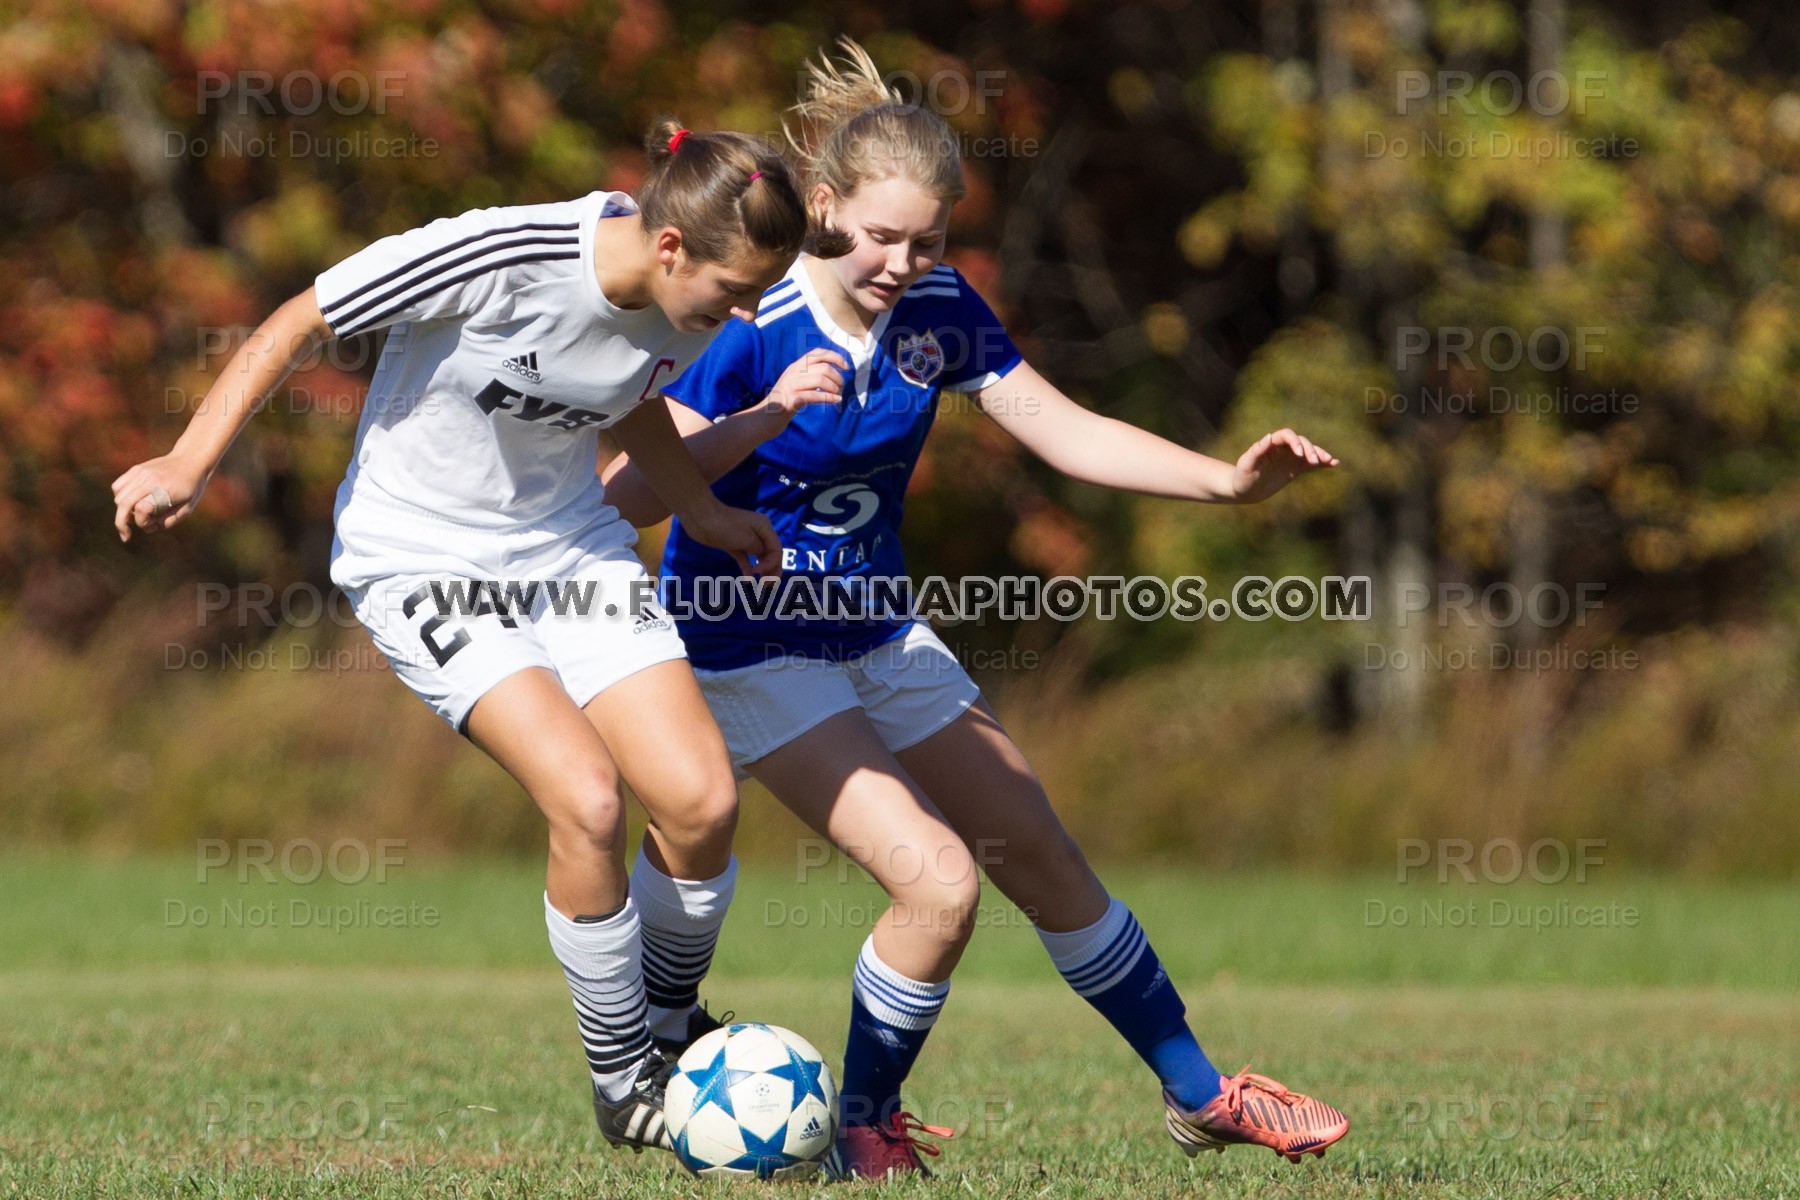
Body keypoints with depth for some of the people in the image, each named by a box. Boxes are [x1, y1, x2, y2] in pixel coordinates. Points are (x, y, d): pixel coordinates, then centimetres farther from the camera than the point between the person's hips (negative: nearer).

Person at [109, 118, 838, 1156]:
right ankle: (623, 1081, -2)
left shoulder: (688, 318, -9)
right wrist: (189, 466, -17)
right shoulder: (500, 258, -29)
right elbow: (300, 324, -16)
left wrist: (704, 513, 5)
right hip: (423, 558, -6)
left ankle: (670, 1022, 20)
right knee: (587, 798, -22)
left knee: (703, 801, -9)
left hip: (573, 547, 6)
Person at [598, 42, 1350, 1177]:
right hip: (748, 648, -6)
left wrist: (1228, 479, -14)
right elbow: (623, 498, -29)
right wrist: (765, 417, -41)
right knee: (938, 882, -19)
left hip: (879, 634, 6)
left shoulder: (939, 310, -8)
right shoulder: (752, 333, -25)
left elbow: (1068, 432, -2)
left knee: (1048, 863, 11)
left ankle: (1200, 1093, 27)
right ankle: (863, 1125, 3)